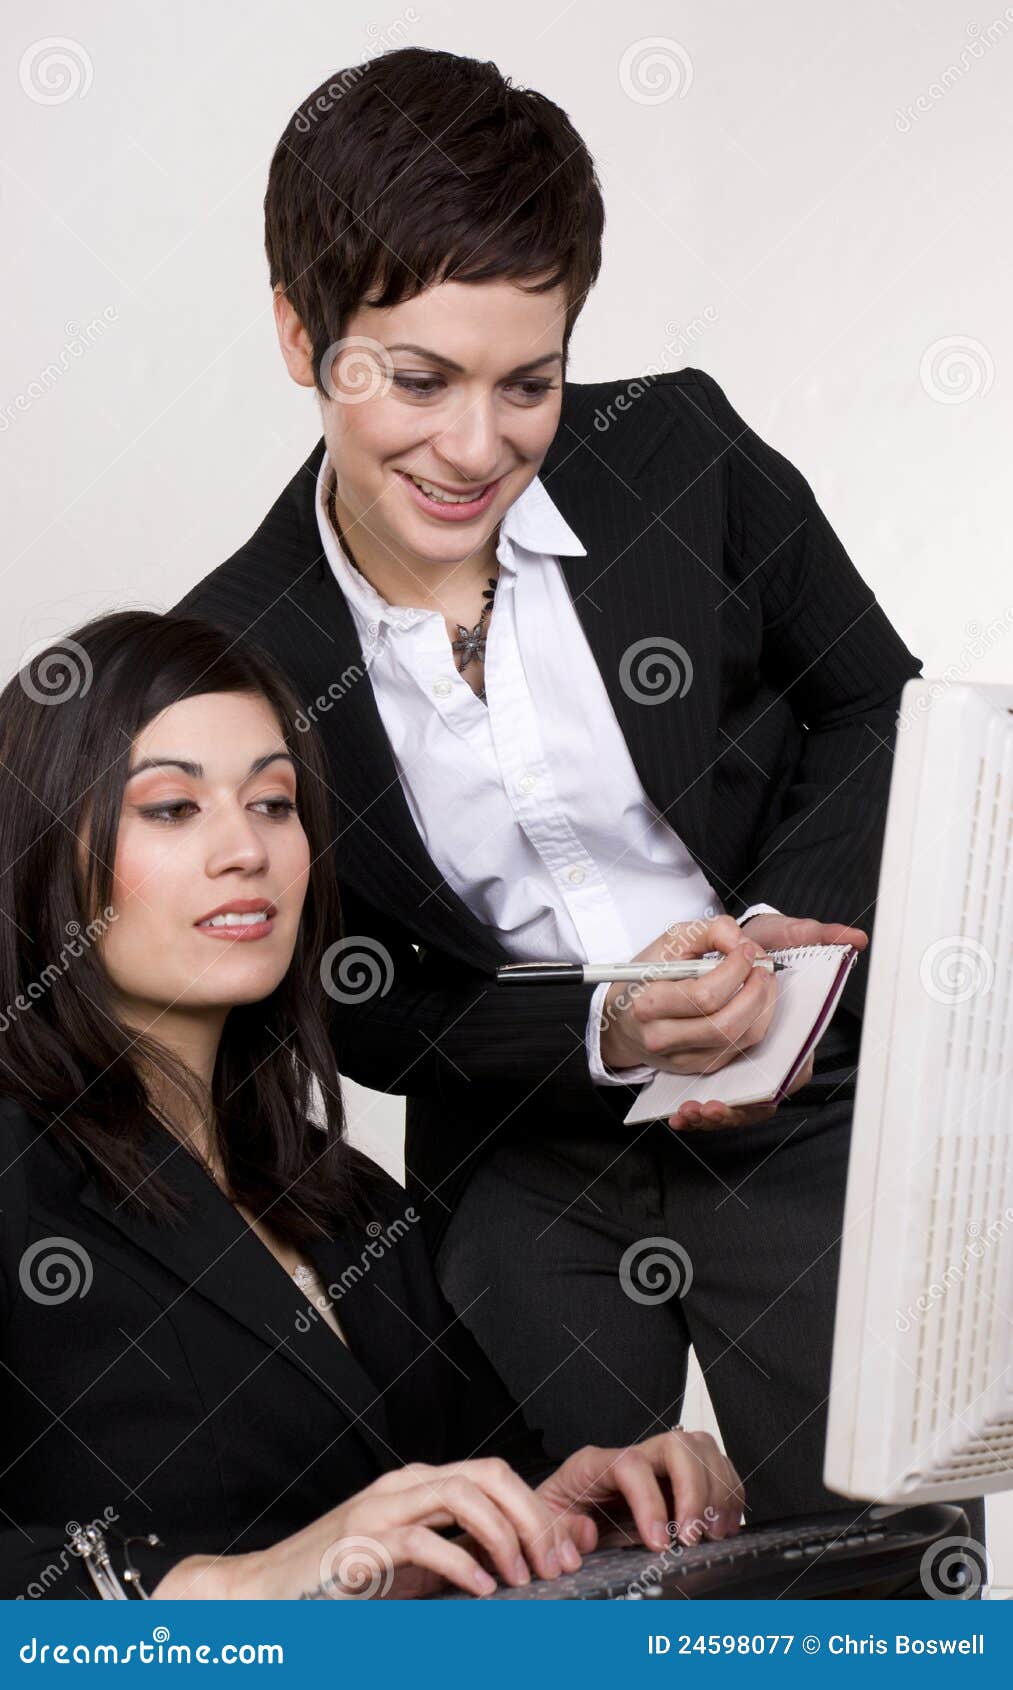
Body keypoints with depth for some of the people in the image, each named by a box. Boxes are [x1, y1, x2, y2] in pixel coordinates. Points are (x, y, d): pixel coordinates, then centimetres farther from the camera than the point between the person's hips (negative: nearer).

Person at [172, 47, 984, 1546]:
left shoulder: (687, 453, -12)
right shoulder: (241, 651, -12)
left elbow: (879, 704, 3)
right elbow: (351, 1003, -4)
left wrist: (781, 932, -14)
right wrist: (603, 1032, -21)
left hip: (800, 1123, 0)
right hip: (518, 1182, 0)